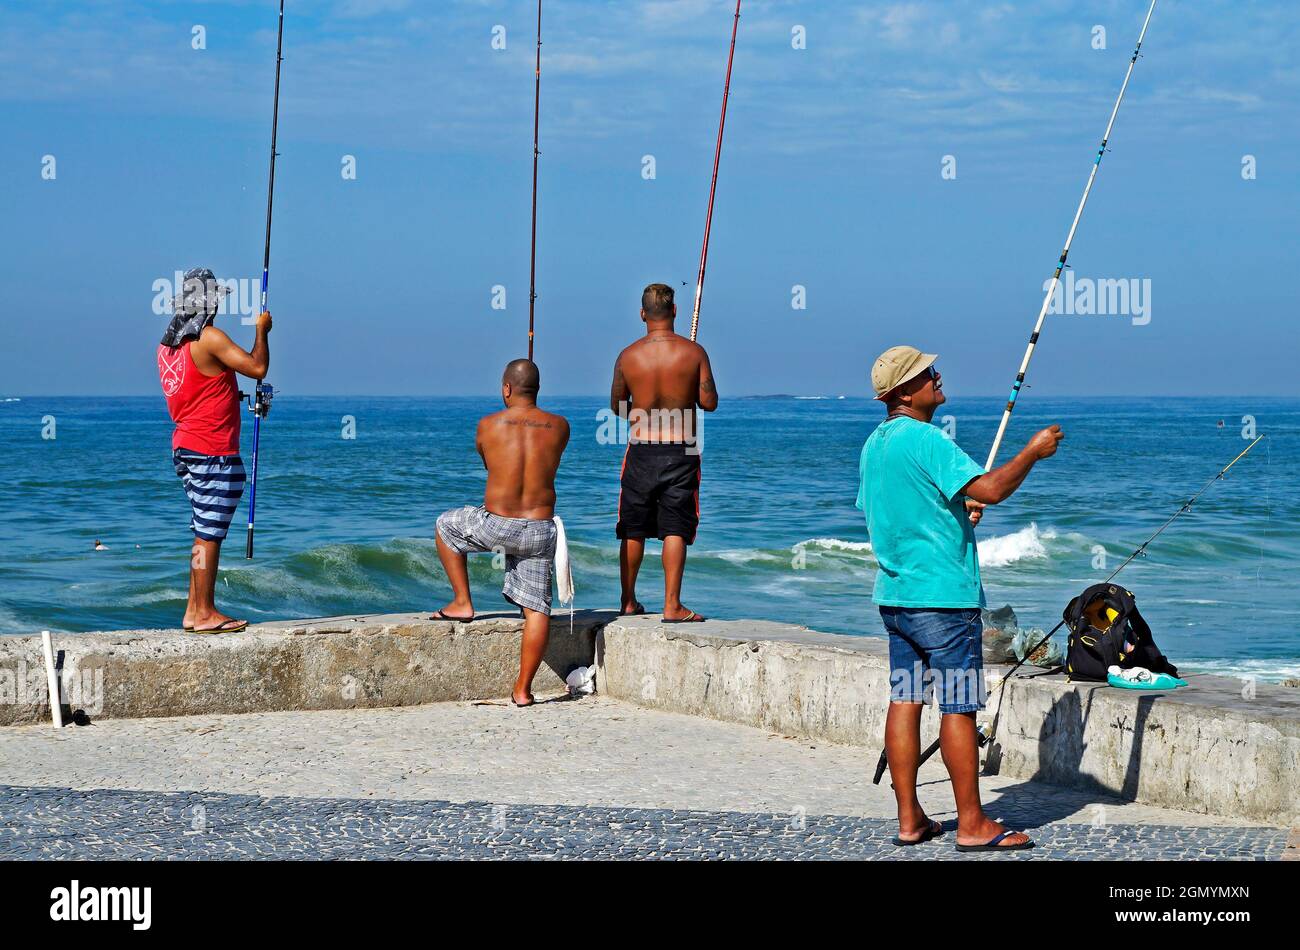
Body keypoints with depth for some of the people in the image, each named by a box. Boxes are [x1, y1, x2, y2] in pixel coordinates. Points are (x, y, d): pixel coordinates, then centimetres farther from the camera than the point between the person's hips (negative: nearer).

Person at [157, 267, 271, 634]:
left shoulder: (168, 344, 12)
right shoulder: (209, 338, -15)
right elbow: (258, 367, -14)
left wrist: (235, 395, 24)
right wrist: (262, 330, 1)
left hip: (185, 448, 9)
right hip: (213, 453, -9)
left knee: (204, 532, 15)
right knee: (209, 534, -4)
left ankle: (194, 611, 18)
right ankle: (204, 613, -1)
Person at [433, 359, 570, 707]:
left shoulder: (488, 425, -4)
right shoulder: (559, 427, 0)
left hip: (495, 526, -1)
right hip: (541, 531, 1)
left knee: (447, 525, 28)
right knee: (537, 608, 7)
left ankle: (462, 602, 26)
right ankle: (523, 689, 6)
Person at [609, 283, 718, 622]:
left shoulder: (628, 356, -3)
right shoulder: (693, 352, -7)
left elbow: (617, 406, 8)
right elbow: (709, 402, -6)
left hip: (640, 452, 2)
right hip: (681, 452, -1)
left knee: (633, 530, 13)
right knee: (675, 530, 0)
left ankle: (628, 601, 22)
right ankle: (672, 606, -5)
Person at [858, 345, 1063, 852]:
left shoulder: (874, 444, 13)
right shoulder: (925, 439, -17)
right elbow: (989, 489, -25)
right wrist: (1033, 451, -11)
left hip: (894, 595, 9)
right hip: (943, 596, -9)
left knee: (904, 700, 8)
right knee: (959, 706, -4)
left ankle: (910, 820, 12)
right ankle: (972, 825, 0)